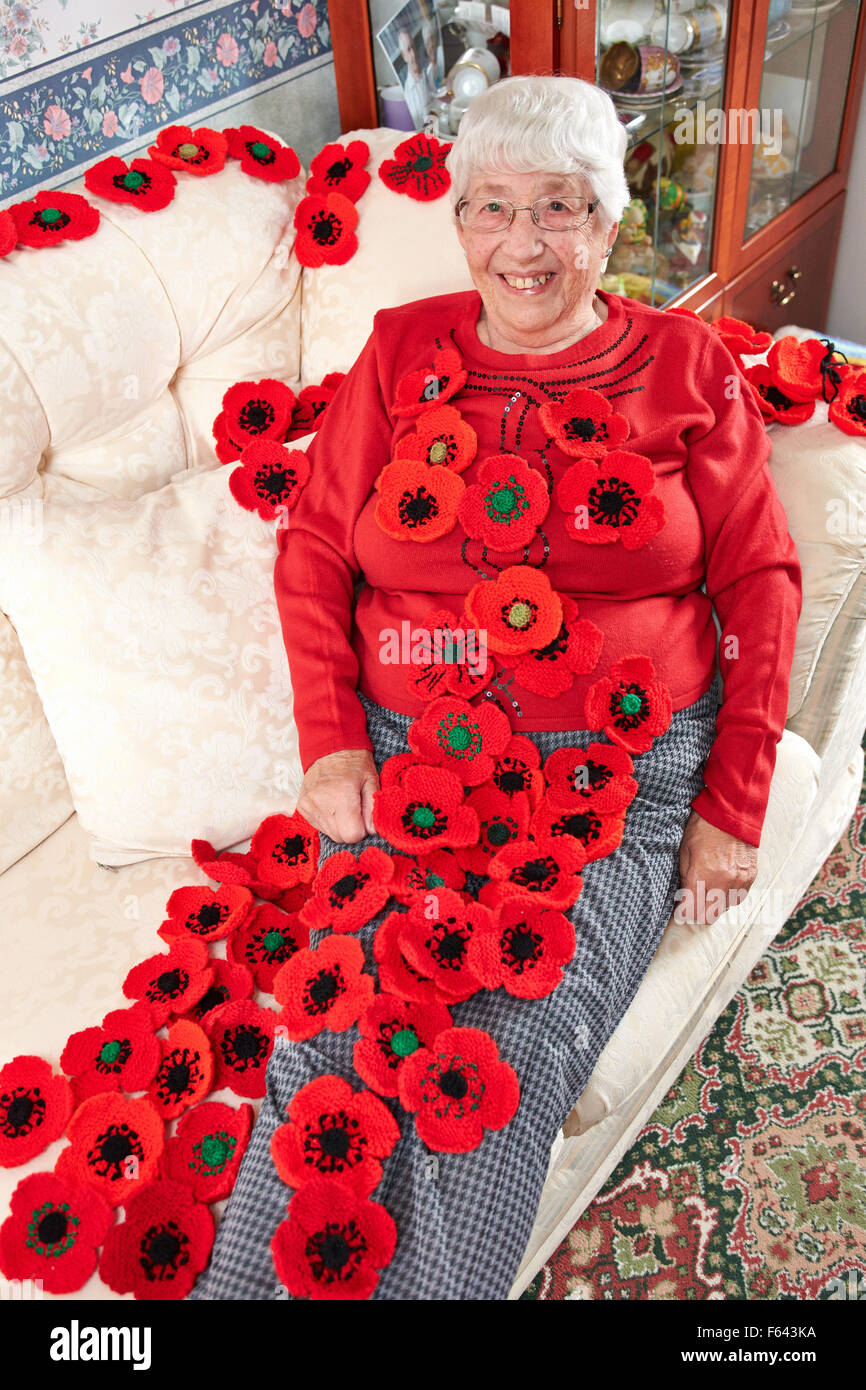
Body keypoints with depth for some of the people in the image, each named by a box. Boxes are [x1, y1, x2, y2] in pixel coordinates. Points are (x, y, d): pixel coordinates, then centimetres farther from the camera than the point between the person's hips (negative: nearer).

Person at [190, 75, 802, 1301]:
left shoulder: (684, 366, 9)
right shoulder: (402, 350, 13)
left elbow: (759, 580, 7)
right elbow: (315, 547, 9)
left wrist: (733, 804, -1)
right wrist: (331, 743, -4)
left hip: (626, 771, -1)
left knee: (507, 1070, -19)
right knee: (327, 1048, -17)